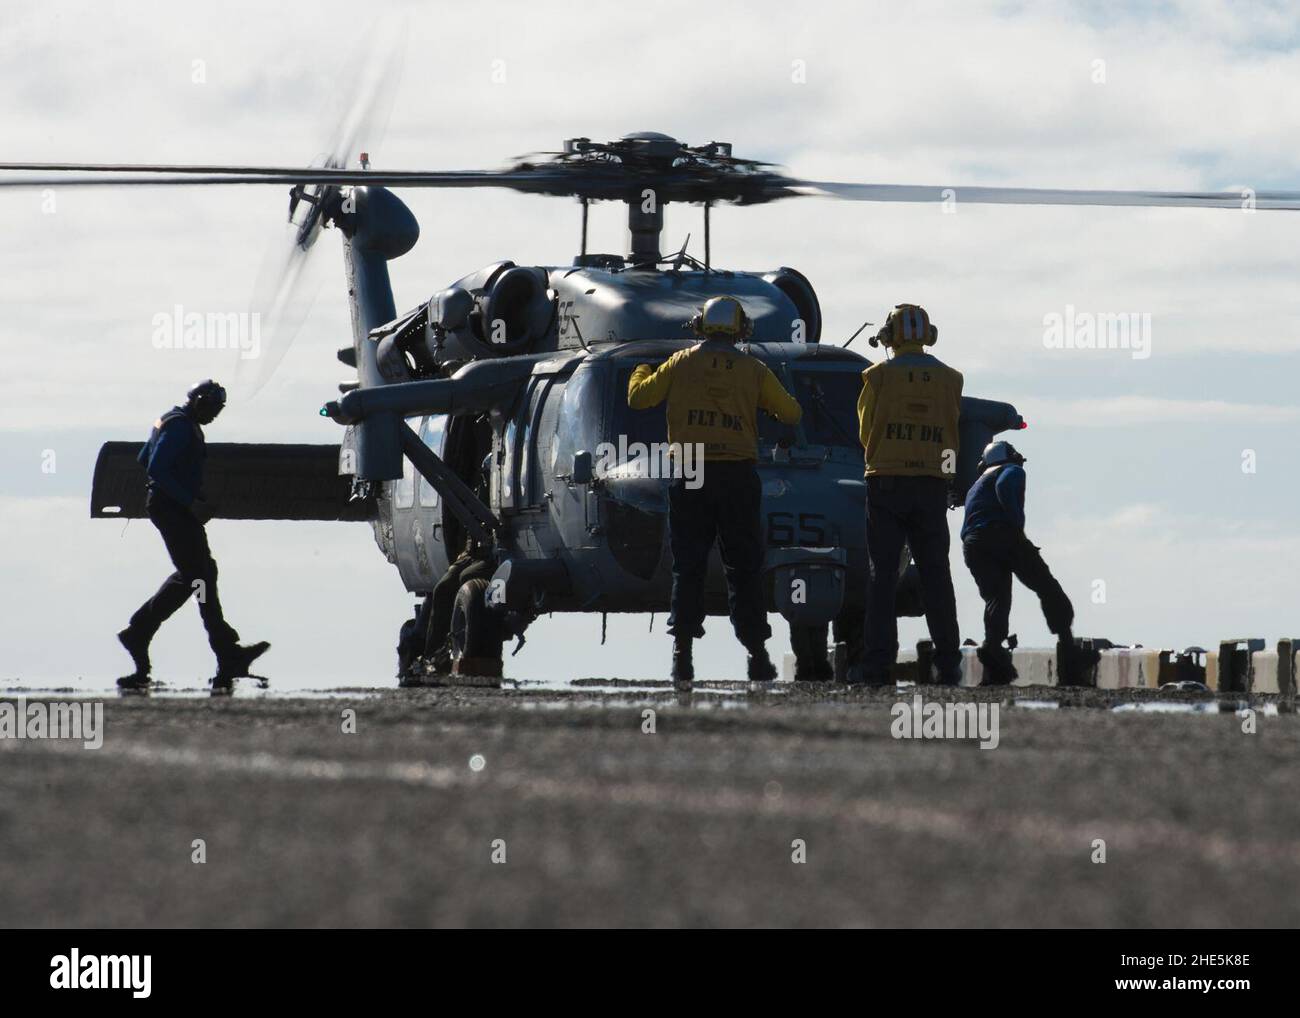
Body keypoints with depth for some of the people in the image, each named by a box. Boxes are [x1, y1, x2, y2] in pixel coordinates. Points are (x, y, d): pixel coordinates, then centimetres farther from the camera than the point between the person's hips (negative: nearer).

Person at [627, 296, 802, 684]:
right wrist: (777, 403, 33)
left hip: (691, 477, 0)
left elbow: (638, 398, 8)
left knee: (688, 567, 4)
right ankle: (757, 654, 3)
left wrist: (641, 372, 29)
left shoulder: (682, 363, 2)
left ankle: (683, 652, -5)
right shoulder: (753, 370, 3)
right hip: (738, 476, 0)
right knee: (744, 568, 5)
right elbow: (791, 414, 10)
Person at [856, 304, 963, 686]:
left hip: (886, 482, -2)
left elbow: (866, 431, 6)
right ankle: (948, 664, 4)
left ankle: (877, 664, -8)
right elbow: (950, 432, 9)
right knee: (935, 574, 7)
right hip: (932, 483, 2)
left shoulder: (879, 376, -3)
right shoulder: (948, 379, 4)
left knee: (882, 573, -1)